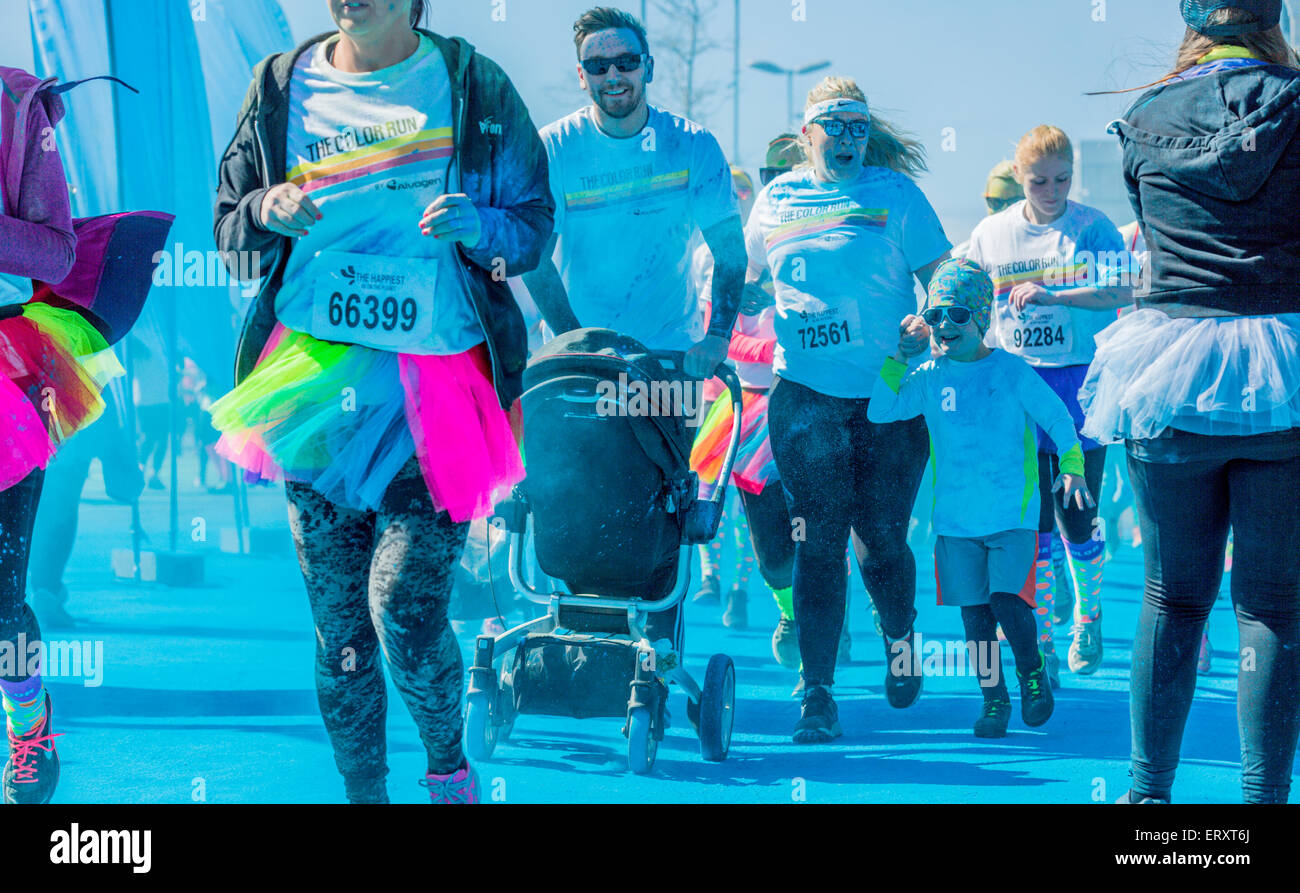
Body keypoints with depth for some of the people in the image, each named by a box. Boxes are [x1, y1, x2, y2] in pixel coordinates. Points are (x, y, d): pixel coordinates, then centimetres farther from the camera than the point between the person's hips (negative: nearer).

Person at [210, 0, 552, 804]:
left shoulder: (474, 88, 4)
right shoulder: (284, 88, 11)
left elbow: (534, 226, 7)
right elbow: (229, 223, 16)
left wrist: (475, 226, -15)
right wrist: (270, 210, -7)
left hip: (435, 379, -3)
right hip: (315, 374, 3)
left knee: (406, 617, -11)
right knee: (338, 620, 4)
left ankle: (448, 766, 15)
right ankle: (363, 791, 18)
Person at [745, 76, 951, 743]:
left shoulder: (894, 193, 5)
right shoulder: (777, 198, 11)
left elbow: (940, 275, 5)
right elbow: (743, 275, 22)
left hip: (889, 394, -1)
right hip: (805, 396, 1)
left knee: (880, 537, 3)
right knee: (819, 542, -5)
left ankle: (900, 644, 33)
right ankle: (817, 694, -4)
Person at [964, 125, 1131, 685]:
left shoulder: (1093, 228, -2)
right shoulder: (991, 235, 6)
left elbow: (1121, 292, -16)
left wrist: (1050, 295, -26)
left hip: (1081, 383, -2)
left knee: (1077, 515, 1)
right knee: (1033, 519, 1)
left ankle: (1088, 613, 27)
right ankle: (1041, 643, 9)